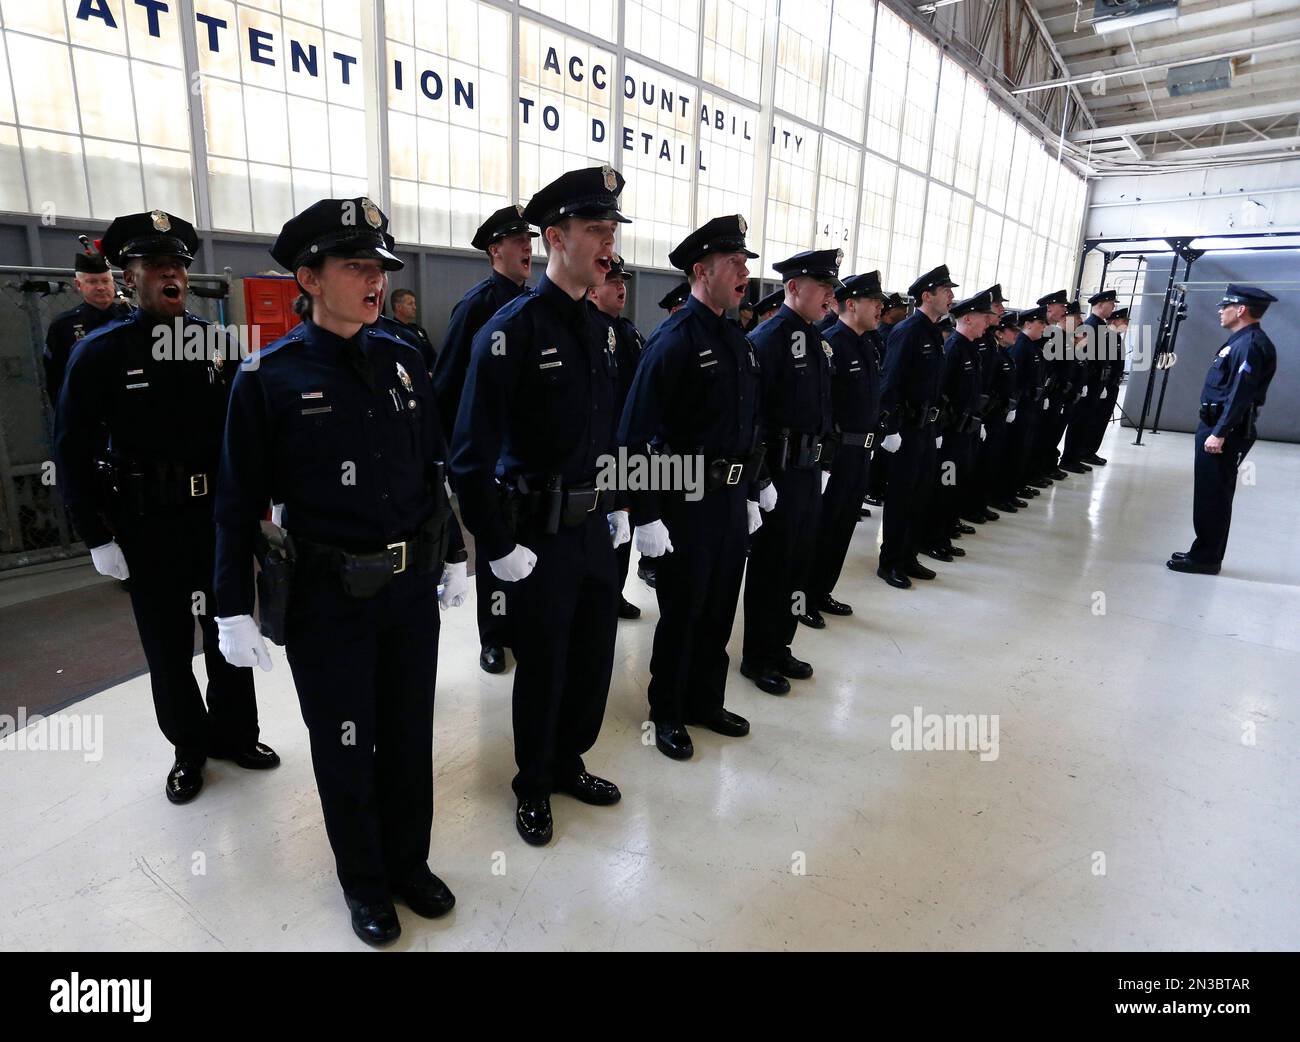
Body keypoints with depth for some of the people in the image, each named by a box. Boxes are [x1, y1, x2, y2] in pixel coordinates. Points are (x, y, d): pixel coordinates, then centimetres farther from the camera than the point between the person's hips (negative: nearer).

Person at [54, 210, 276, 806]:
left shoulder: (219, 343, 1)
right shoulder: (99, 352, -6)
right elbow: (72, 451, -4)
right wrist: (98, 537, -7)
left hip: (222, 516, 2)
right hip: (147, 526, -2)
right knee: (166, 644, 10)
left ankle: (234, 733, 34)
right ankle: (189, 747, 30)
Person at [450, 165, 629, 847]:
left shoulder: (598, 330, 9)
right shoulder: (512, 329, -15)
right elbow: (471, 453, -18)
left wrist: (619, 508, 11)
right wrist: (498, 547, -18)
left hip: (598, 531, 7)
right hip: (540, 538, -7)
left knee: (594, 659, 18)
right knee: (542, 669, 10)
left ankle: (568, 763, 42)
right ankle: (534, 787, 35)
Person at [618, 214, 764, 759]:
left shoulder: (739, 341, 11)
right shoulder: (673, 340, -14)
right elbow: (638, 433, -18)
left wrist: (753, 492, 17)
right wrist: (647, 516, -20)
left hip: (733, 500, 7)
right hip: (687, 503, -7)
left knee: (719, 609, 17)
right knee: (681, 613, 7)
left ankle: (706, 701, 36)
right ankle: (667, 714, 27)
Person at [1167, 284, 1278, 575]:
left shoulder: (1251, 344, -16)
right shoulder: (1242, 341, 16)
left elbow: (1240, 395, -22)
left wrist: (1220, 433, -24)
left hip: (1226, 430, -10)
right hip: (1216, 425, 10)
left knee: (1212, 496, -4)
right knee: (1211, 495, 15)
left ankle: (1206, 559, 4)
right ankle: (1205, 553, 23)